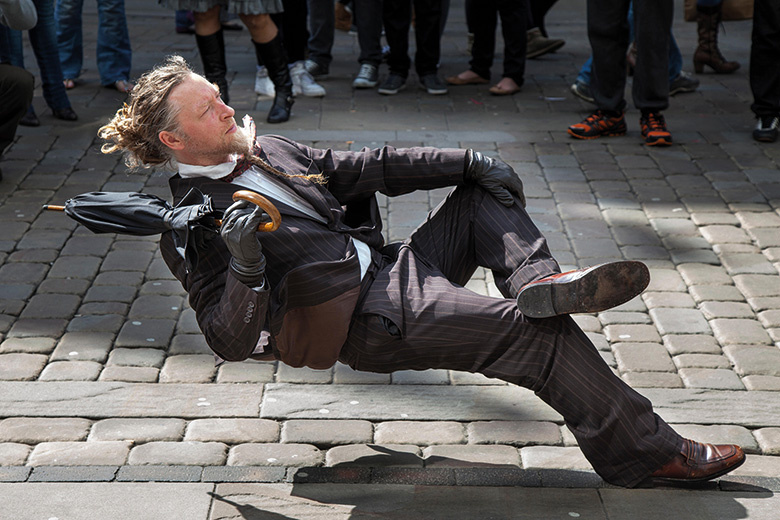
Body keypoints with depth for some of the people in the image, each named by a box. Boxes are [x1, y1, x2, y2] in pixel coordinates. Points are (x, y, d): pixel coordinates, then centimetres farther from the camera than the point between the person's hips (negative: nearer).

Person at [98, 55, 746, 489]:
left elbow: (361, 168, 14)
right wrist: (245, 264, -36)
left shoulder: (265, 151, 14)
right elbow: (232, 340, -17)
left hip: (392, 267, 9)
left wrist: (467, 162, 5)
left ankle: (538, 281, -16)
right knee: (542, 335, -17)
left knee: (487, 192, 11)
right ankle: (643, 451, -5)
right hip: (365, 321, -9)